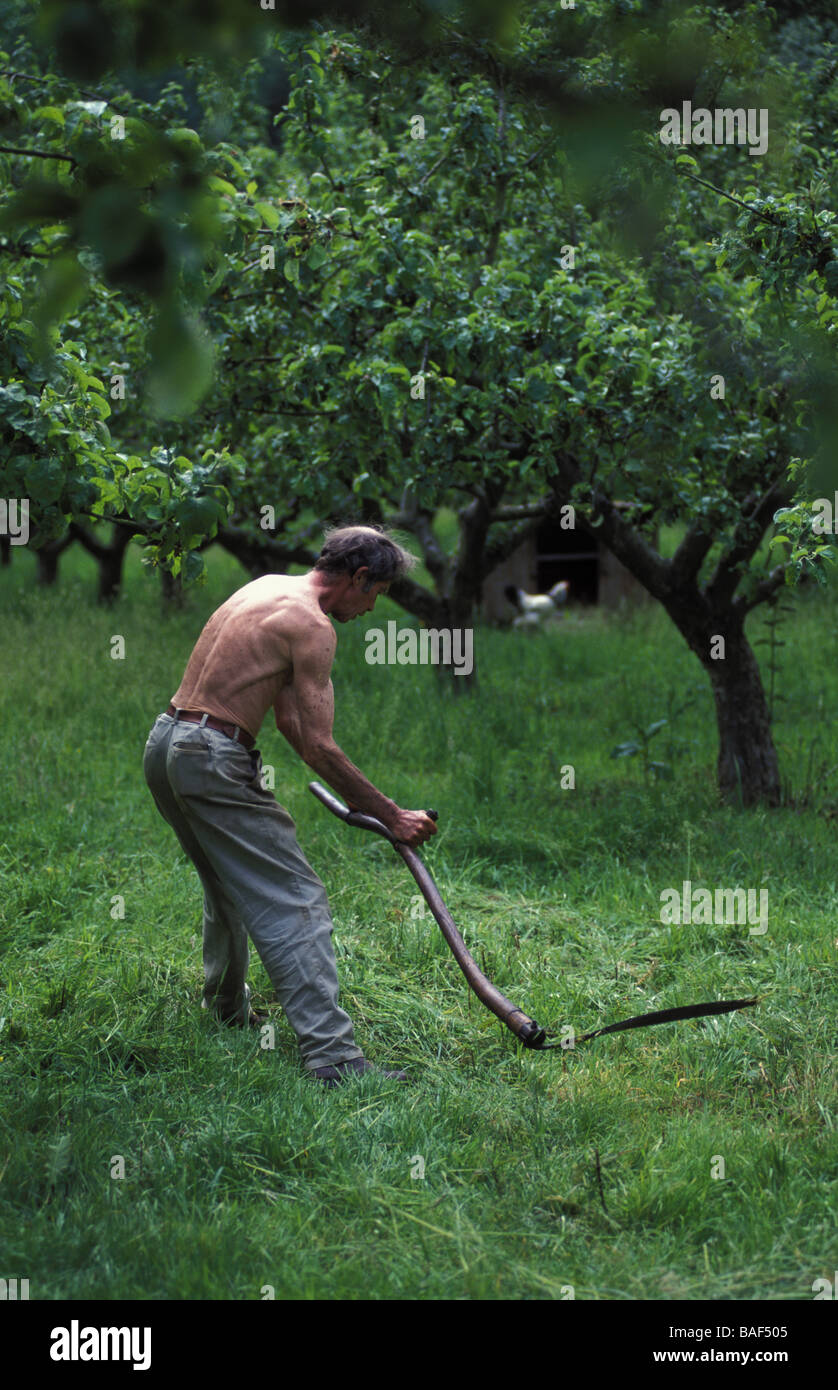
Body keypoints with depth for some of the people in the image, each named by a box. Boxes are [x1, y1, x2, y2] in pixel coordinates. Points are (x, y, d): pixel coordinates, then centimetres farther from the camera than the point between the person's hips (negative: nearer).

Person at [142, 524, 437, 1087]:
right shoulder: (311, 624, -13)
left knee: (229, 885, 28)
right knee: (295, 903, -9)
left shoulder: (267, 589, 16)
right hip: (213, 759, -10)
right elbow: (319, 747, -15)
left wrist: (354, 796, 20)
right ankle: (331, 1053, -14)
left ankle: (228, 1008, 43)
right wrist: (392, 815, -7)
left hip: (165, 745, 10)